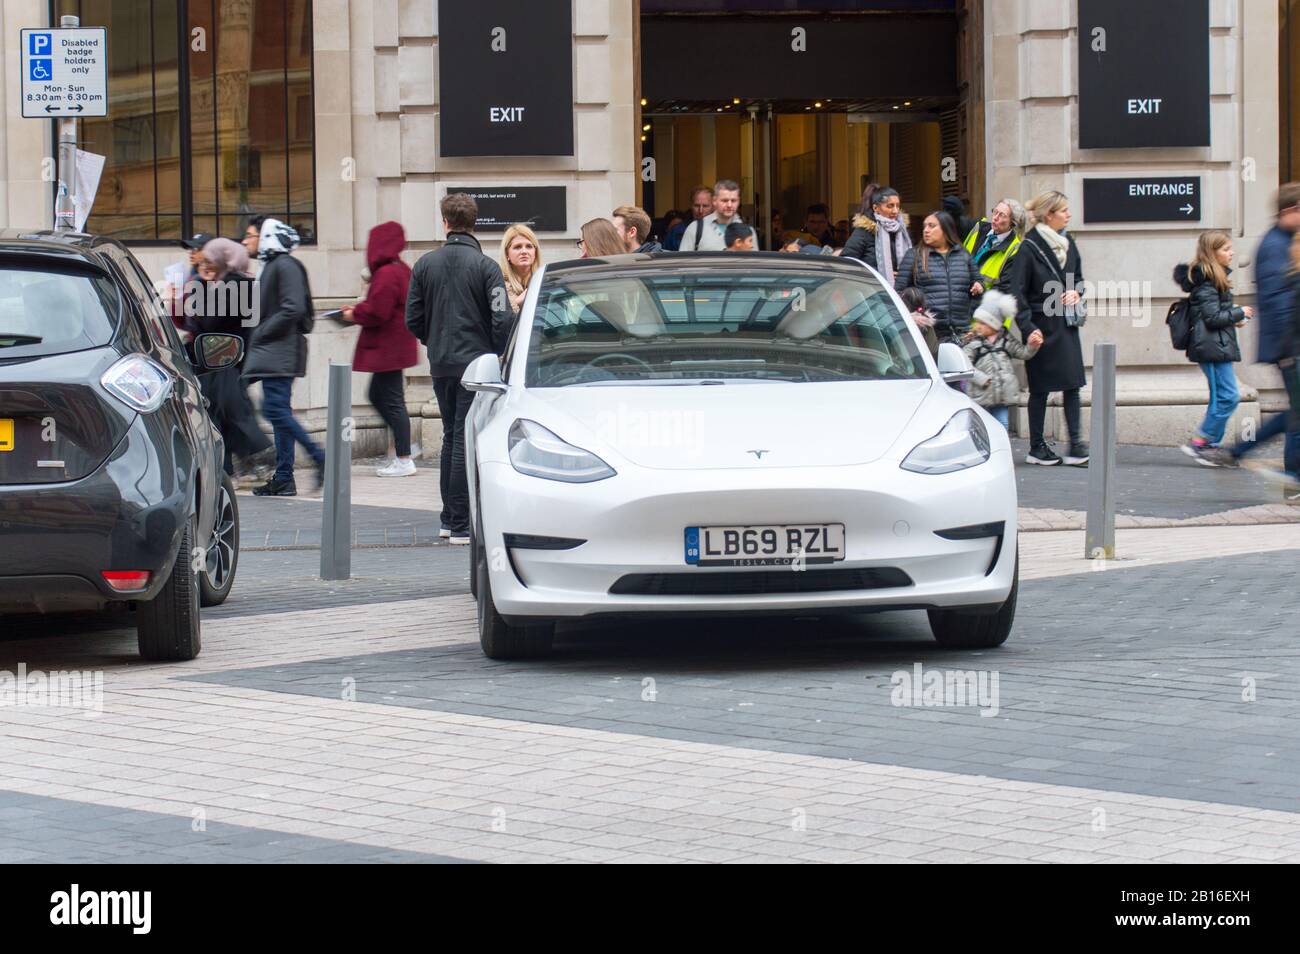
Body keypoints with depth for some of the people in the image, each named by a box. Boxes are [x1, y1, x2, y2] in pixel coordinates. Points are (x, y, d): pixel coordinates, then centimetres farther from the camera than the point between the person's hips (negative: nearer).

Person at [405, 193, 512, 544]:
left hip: (440, 366, 4)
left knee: (451, 437, 17)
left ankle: (449, 518, 20)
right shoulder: (486, 267, -9)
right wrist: (498, 357, 1)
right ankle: (460, 525, -3)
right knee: (465, 441, -2)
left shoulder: (425, 265, 3)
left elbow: (413, 319, 4)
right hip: (476, 363, -4)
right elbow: (502, 320, -15)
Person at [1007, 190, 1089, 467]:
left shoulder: (1068, 243, 9)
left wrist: (1075, 293, 1)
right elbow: (1017, 292, -13)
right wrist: (1027, 328, -19)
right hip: (1042, 325, -6)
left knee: (1072, 384, -1)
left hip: (1067, 325, 6)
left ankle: (1076, 444, -1)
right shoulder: (1029, 249, -11)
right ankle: (1036, 447, 10)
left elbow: (1078, 276, 24)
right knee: (1041, 388, 1)